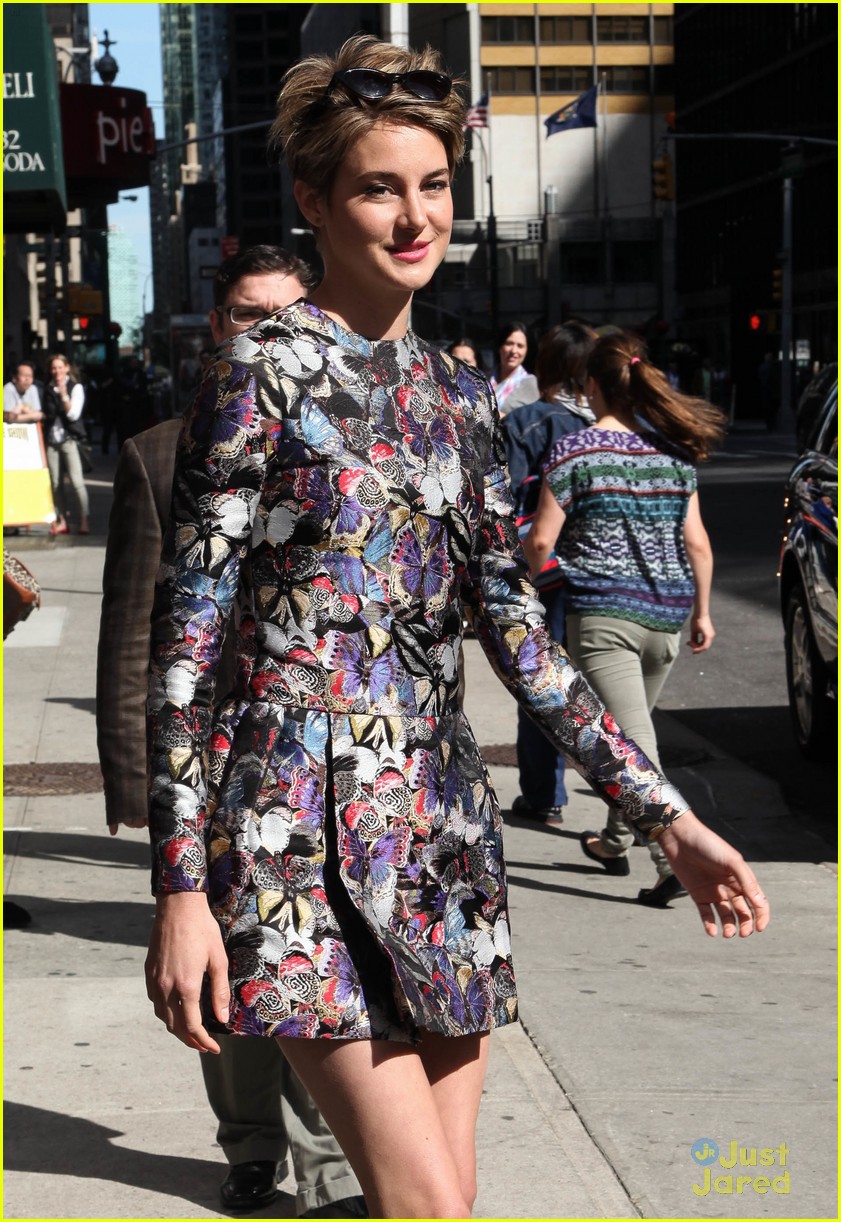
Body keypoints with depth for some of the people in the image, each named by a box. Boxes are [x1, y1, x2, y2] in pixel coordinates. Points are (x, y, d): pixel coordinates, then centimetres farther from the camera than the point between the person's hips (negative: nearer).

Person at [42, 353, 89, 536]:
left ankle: (84, 521, -11)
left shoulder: (76, 388, 1)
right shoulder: (48, 389, 14)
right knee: (56, 483, 2)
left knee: (76, 481, -12)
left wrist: (64, 394, -16)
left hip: (70, 439, -5)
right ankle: (61, 521, 7)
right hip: (52, 440, 5)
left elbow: (74, 414, -10)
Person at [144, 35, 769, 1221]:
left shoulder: (457, 391, 12)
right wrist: (180, 885, -14)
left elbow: (516, 627, 14)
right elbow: (186, 631, -8)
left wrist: (665, 813, 10)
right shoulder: (265, 370, -5)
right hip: (303, 828, -6)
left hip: (441, 821, 6)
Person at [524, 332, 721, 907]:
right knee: (632, 728, 22)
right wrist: (702, 611, 15)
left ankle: (673, 858, -21)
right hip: (665, 613, 6)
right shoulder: (675, 451, 6)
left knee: (632, 737, -9)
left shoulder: (575, 450, -7)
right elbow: (696, 541, 6)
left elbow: (541, 540, -8)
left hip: (600, 611, -5)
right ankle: (615, 840, 37)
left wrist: (533, 577, 13)